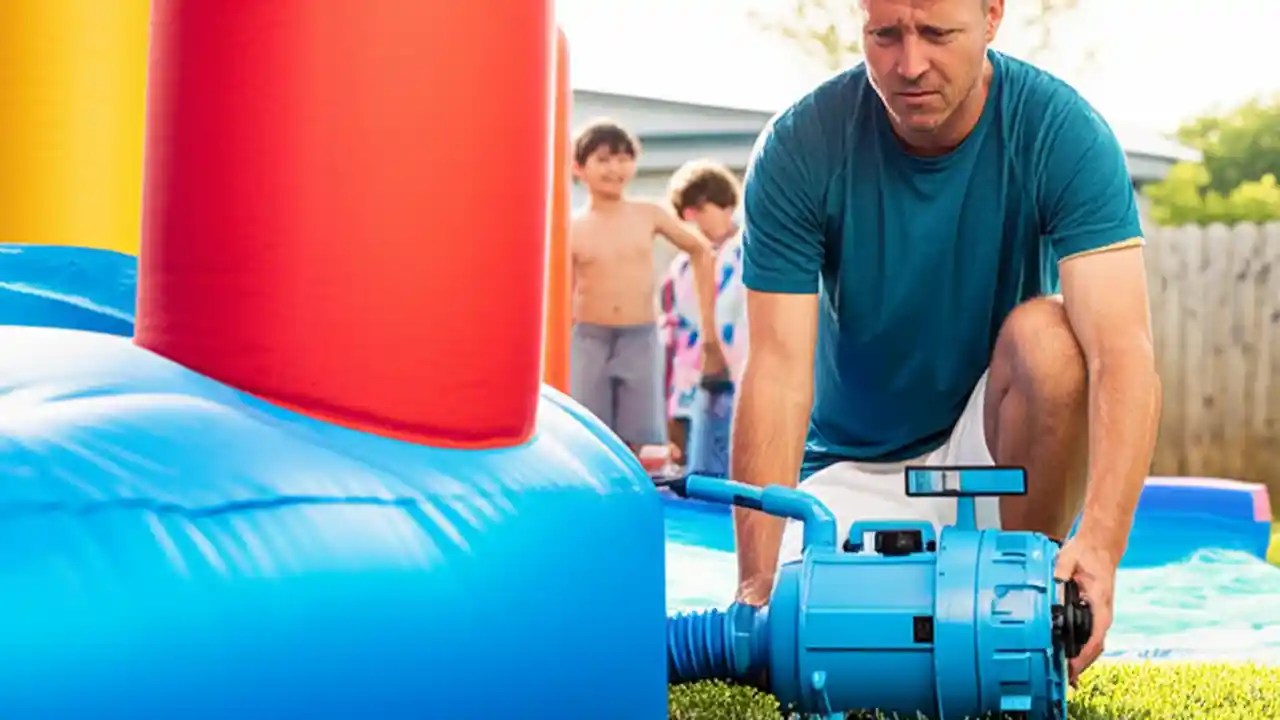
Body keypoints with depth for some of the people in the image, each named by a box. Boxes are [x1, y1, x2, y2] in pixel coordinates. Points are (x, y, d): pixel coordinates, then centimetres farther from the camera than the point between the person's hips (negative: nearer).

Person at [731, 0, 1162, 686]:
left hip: (1000, 452, 0)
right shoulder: (798, 147, -15)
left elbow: (1123, 352, -29)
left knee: (1047, 334, -30)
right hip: (855, 471, 1)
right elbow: (778, 369, -20)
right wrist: (759, 583, -30)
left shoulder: (1063, 132, -18)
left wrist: (1099, 544, -45)